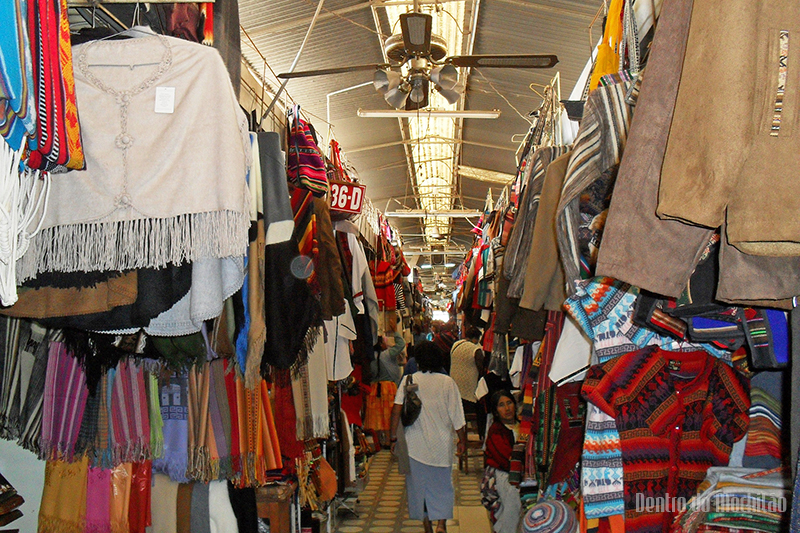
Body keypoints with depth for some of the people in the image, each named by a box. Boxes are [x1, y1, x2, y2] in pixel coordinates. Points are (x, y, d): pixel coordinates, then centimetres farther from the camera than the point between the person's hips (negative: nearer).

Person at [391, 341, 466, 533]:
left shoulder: (408, 380, -5)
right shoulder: (447, 382, -5)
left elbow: (397, 409, -12)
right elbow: (457, 416, -3)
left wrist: (394, 438, -4)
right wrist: (462, 440, 9)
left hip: (415, 444, 0)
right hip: (442, 445, 0)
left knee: (418, 485, 13)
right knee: (443, 485, 14)